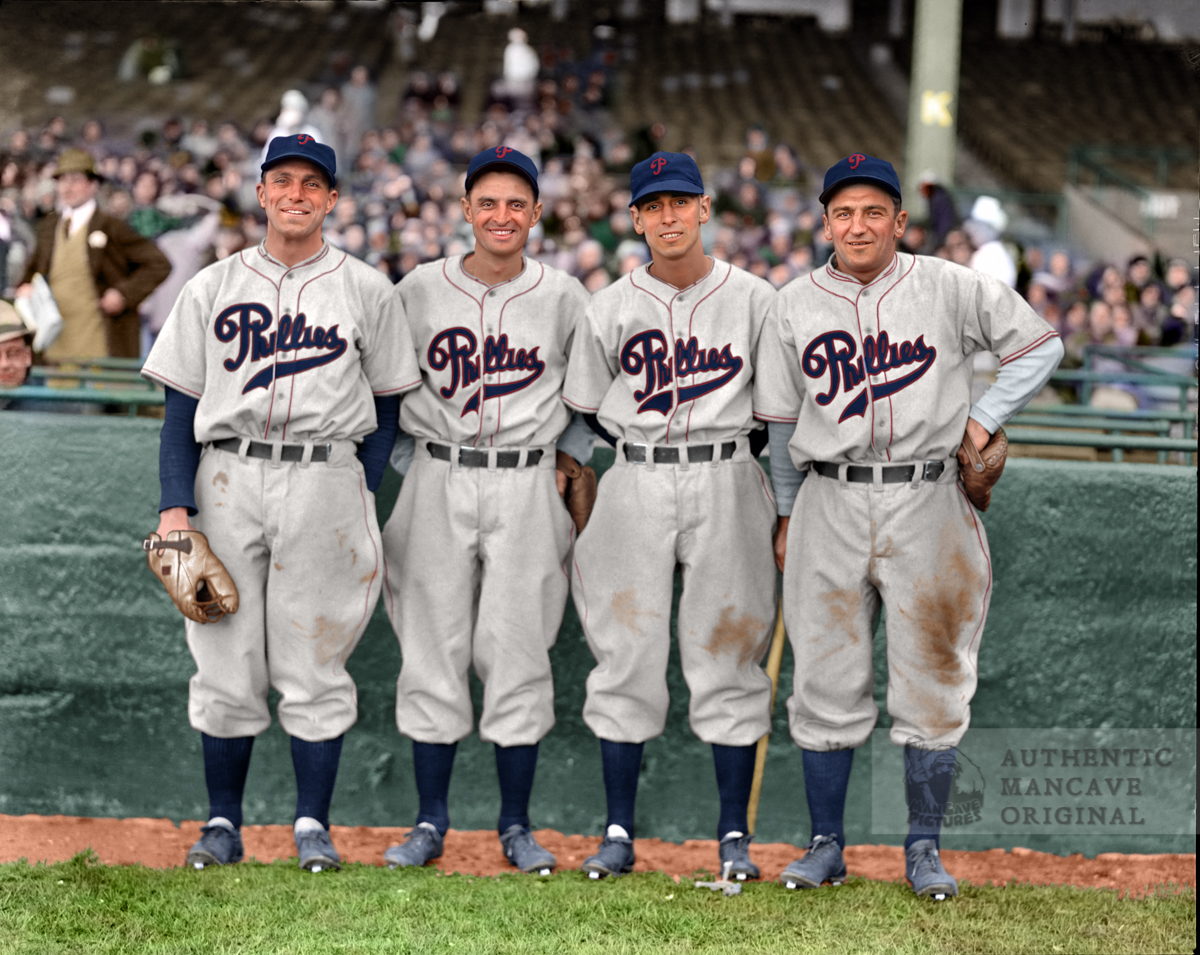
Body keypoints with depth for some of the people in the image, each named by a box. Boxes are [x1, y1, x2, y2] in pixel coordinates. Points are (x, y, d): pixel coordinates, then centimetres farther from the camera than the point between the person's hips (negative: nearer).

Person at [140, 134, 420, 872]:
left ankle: (313, 824, 9)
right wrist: (175, 503, -2)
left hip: (325, 483, -1)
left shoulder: (367, 290, 6)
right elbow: (181, 403, 8)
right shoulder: (213, 287, 9)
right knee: (225, 662, 3)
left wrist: (363, 496, 0)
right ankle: (223, 824, 13)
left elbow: (387, 403, 9)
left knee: (316, 664, 0)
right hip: (227, 477, 1)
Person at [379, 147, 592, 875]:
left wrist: (568, 460, 5)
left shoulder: (564, 297, 1)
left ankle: (517, 826, 9)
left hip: (527, 485, -1)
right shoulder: (420, 289, 2)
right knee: (432, 648, 2)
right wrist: (412, 464, 6)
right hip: (439, 482, 1)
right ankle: (431, 821, 11)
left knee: (518, 650, 0)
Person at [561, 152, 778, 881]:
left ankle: (735, 836, 6)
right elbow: (585, 409, 12)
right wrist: (645, 454, 6)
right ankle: (619, 834, 6)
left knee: (729, 656, -1)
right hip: (636, 485, 1)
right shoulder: (610, 307, 6)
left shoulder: (755, 299, 3)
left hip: (728, 484, -1)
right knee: (627, 656, 0)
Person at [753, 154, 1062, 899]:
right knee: (827, 685, 3)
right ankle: (827, 847, 14)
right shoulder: (794, 307, 7)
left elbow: (1041, 345, 7)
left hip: (927, 502, -1)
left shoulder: (951, 289, 0)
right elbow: (781, 420, 15)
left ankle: (924, 848, 14)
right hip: (831, 508, 2)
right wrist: (788, 514, 15)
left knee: (931, 685, 2)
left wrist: (985, 418, -3)